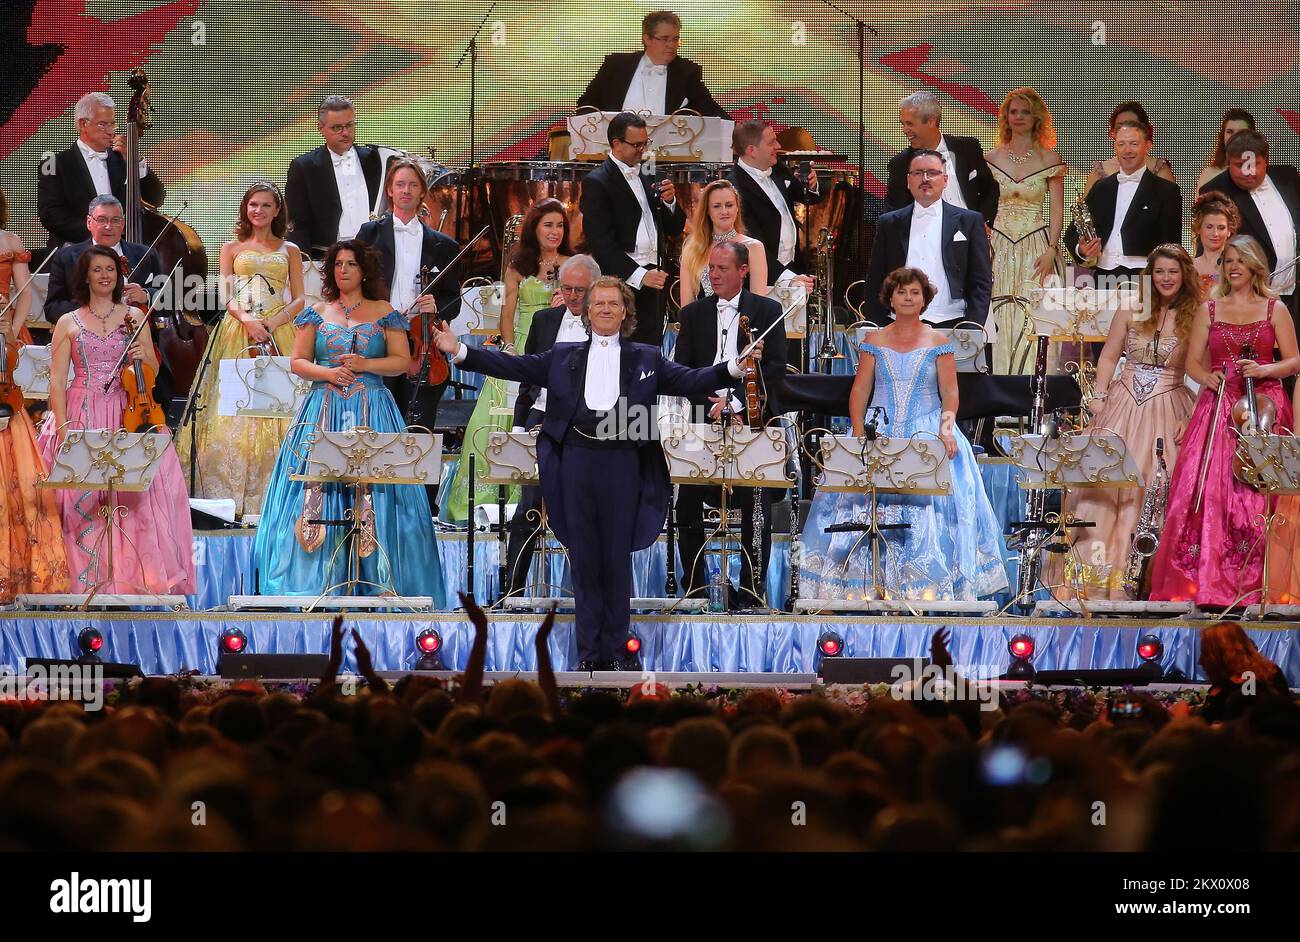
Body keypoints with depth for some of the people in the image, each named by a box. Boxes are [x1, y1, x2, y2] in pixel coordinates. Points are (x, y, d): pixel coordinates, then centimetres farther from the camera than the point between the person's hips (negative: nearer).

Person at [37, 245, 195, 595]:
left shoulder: (133, 316, 12)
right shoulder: (68, 323, 7)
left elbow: (153, 371, 15)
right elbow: (57, 381, 2)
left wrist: (144, 355, -8)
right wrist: (63, 428, -9)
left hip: (128, 416, 1)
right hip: (83, 417, -1)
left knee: (144, 494, -15)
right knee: (84, 498, -11)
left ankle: (144, 573, -8)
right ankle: (92, 576, -2)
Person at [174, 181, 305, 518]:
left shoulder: (290, 251, 14)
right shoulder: (232, 248, 14)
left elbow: (298, 300, 9)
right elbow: (226, 297, 6)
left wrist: (273, 323, -9)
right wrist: (247, 321, -13)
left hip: (277, 334, 0)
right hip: (238, 333, 0)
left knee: (277, 410, -9)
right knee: (233, 411, -10)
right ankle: (232, 494, -10)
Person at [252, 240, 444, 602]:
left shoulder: (383, 313, 8)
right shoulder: (317, 314, 12)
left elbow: (402, 361, 5)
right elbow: (298, 362, 9)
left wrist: (366, 364, -11)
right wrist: (327, 372, -9)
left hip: (372, 412, -1)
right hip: (324, 410, 1)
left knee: (373, 492, -9)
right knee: (317, 487, -9)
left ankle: (377, 582, -7)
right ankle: (315, 582, -6)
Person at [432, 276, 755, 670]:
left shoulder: (647, 358, 11)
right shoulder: (563, 357, 14)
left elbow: (688, 380, 1)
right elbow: (514, 367, 9)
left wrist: (735, 368, -14)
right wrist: (460, 351, 0)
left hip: (622, 462, -1)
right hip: (577, 460, 1)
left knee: (617, 557, 2)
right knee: (583, 557, 4)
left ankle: (615, 649, 8)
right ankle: (589, 650, 9)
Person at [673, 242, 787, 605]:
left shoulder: (767, 311, 5)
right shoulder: (694, 313, 11)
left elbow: (775, 369, -2)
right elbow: (682, 370, 5)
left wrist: (736, 402, -12)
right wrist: (713, 404, -10)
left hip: (752, 421, -2)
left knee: (755, 511, -2)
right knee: (687, 507, -2)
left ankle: (751, 588, 4)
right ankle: (694, 587, 7)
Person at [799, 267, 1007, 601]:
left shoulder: (938, 342, 5)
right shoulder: (875, 342, 9)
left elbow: (950, 392, 0)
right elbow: (860, 390, 5)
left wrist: (947, 427, -17)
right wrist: (859, 434, -8)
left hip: (927, 433, -2)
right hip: (880, 433, 2)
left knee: (930, 503, -17)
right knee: (863, 502, -11)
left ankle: (929, 587, -13)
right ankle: (868, 585, -7)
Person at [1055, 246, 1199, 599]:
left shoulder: (1195, 318, 0)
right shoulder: (1131, 312, 6)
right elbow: (1108, 357, 11)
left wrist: (1191, 418, -9)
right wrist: (1099, 397, 0)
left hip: (1167, 410, -2)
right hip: (1123, 405, 2)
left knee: (1154, 488, -5)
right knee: (1105, 481, -5)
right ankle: (1097, 570, -2)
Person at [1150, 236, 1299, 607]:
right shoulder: (1210, 310, 13)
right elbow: (1192, 361, 11)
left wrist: (1266, 369, -13)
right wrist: (1206, 377, -10)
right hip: (1219, 407, 2)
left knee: (1258, 494, -9)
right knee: (1208, 490, -10)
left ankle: (1254, 582, -7)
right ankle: (1205, 579, -7)